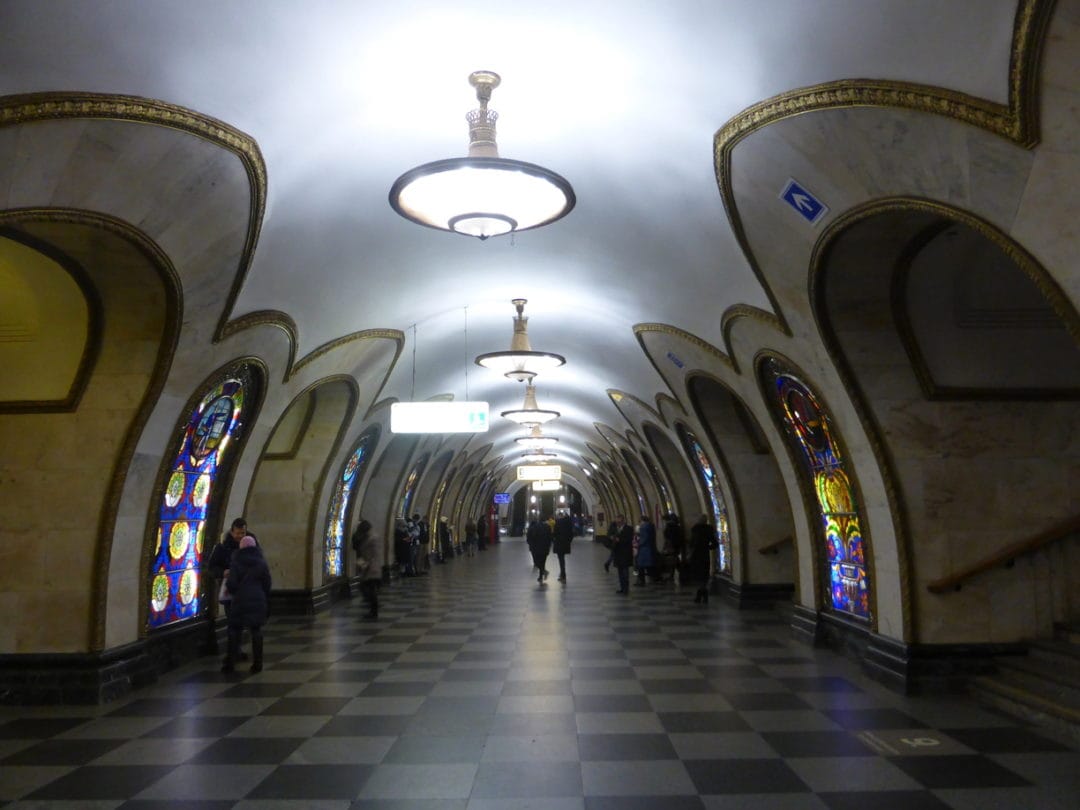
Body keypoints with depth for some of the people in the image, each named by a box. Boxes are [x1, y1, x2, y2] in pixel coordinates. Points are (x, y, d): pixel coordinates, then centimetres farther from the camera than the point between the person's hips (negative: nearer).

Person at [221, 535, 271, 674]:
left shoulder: (236, 563, -2)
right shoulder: (262, 564, 5)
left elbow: (231, 584, -7)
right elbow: (267, 585, 5)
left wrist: (232, 591, 17)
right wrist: (267, 607, 13)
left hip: (240, 601, -2)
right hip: (258, 600, 2)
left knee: (234, 630, 8)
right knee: (256, 630, 8)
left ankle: (230, 663, 6)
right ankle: (257, 664, 8)